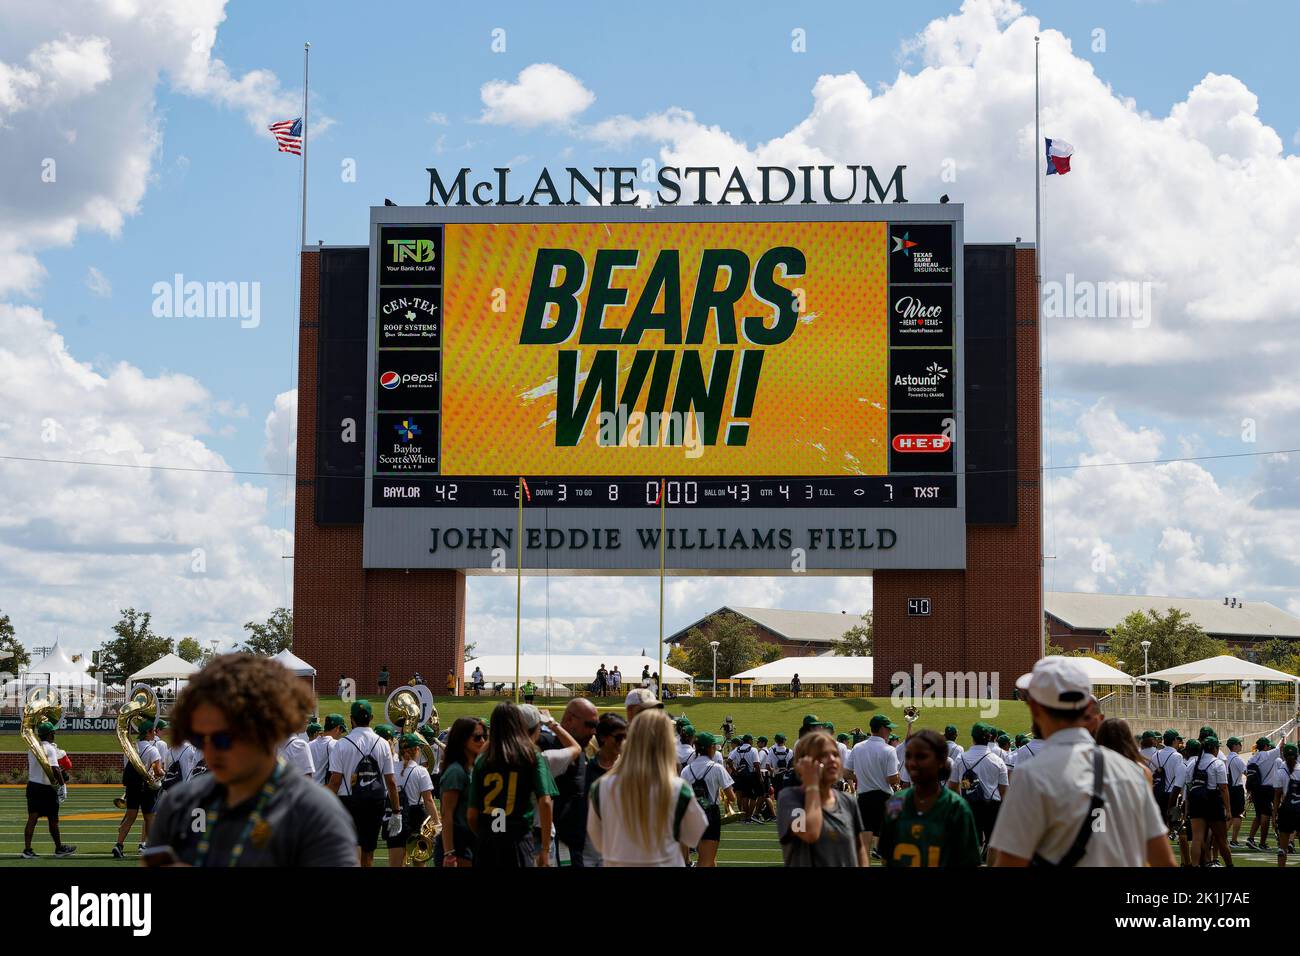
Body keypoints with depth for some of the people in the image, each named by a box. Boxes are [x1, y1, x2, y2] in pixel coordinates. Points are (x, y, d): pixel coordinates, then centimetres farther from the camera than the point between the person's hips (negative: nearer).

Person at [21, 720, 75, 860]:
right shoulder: (50, 749, -15)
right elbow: (55, 770, -24)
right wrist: (62, 784, -17)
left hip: (32, 784, 6)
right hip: (46, 788, -6)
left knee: (32, 818, 4)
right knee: (53, 820, 7)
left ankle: (27, 849, -3)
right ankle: (59, 849, 19)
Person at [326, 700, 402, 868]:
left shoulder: (342, 745, -6)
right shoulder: (382, 744, 1)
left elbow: (335, 781, -9)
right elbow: (391, 781, 3)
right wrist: (396, 811, 9)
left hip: (349, 802, -3)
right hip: (376, 802, 3)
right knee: (368, 854, 14)